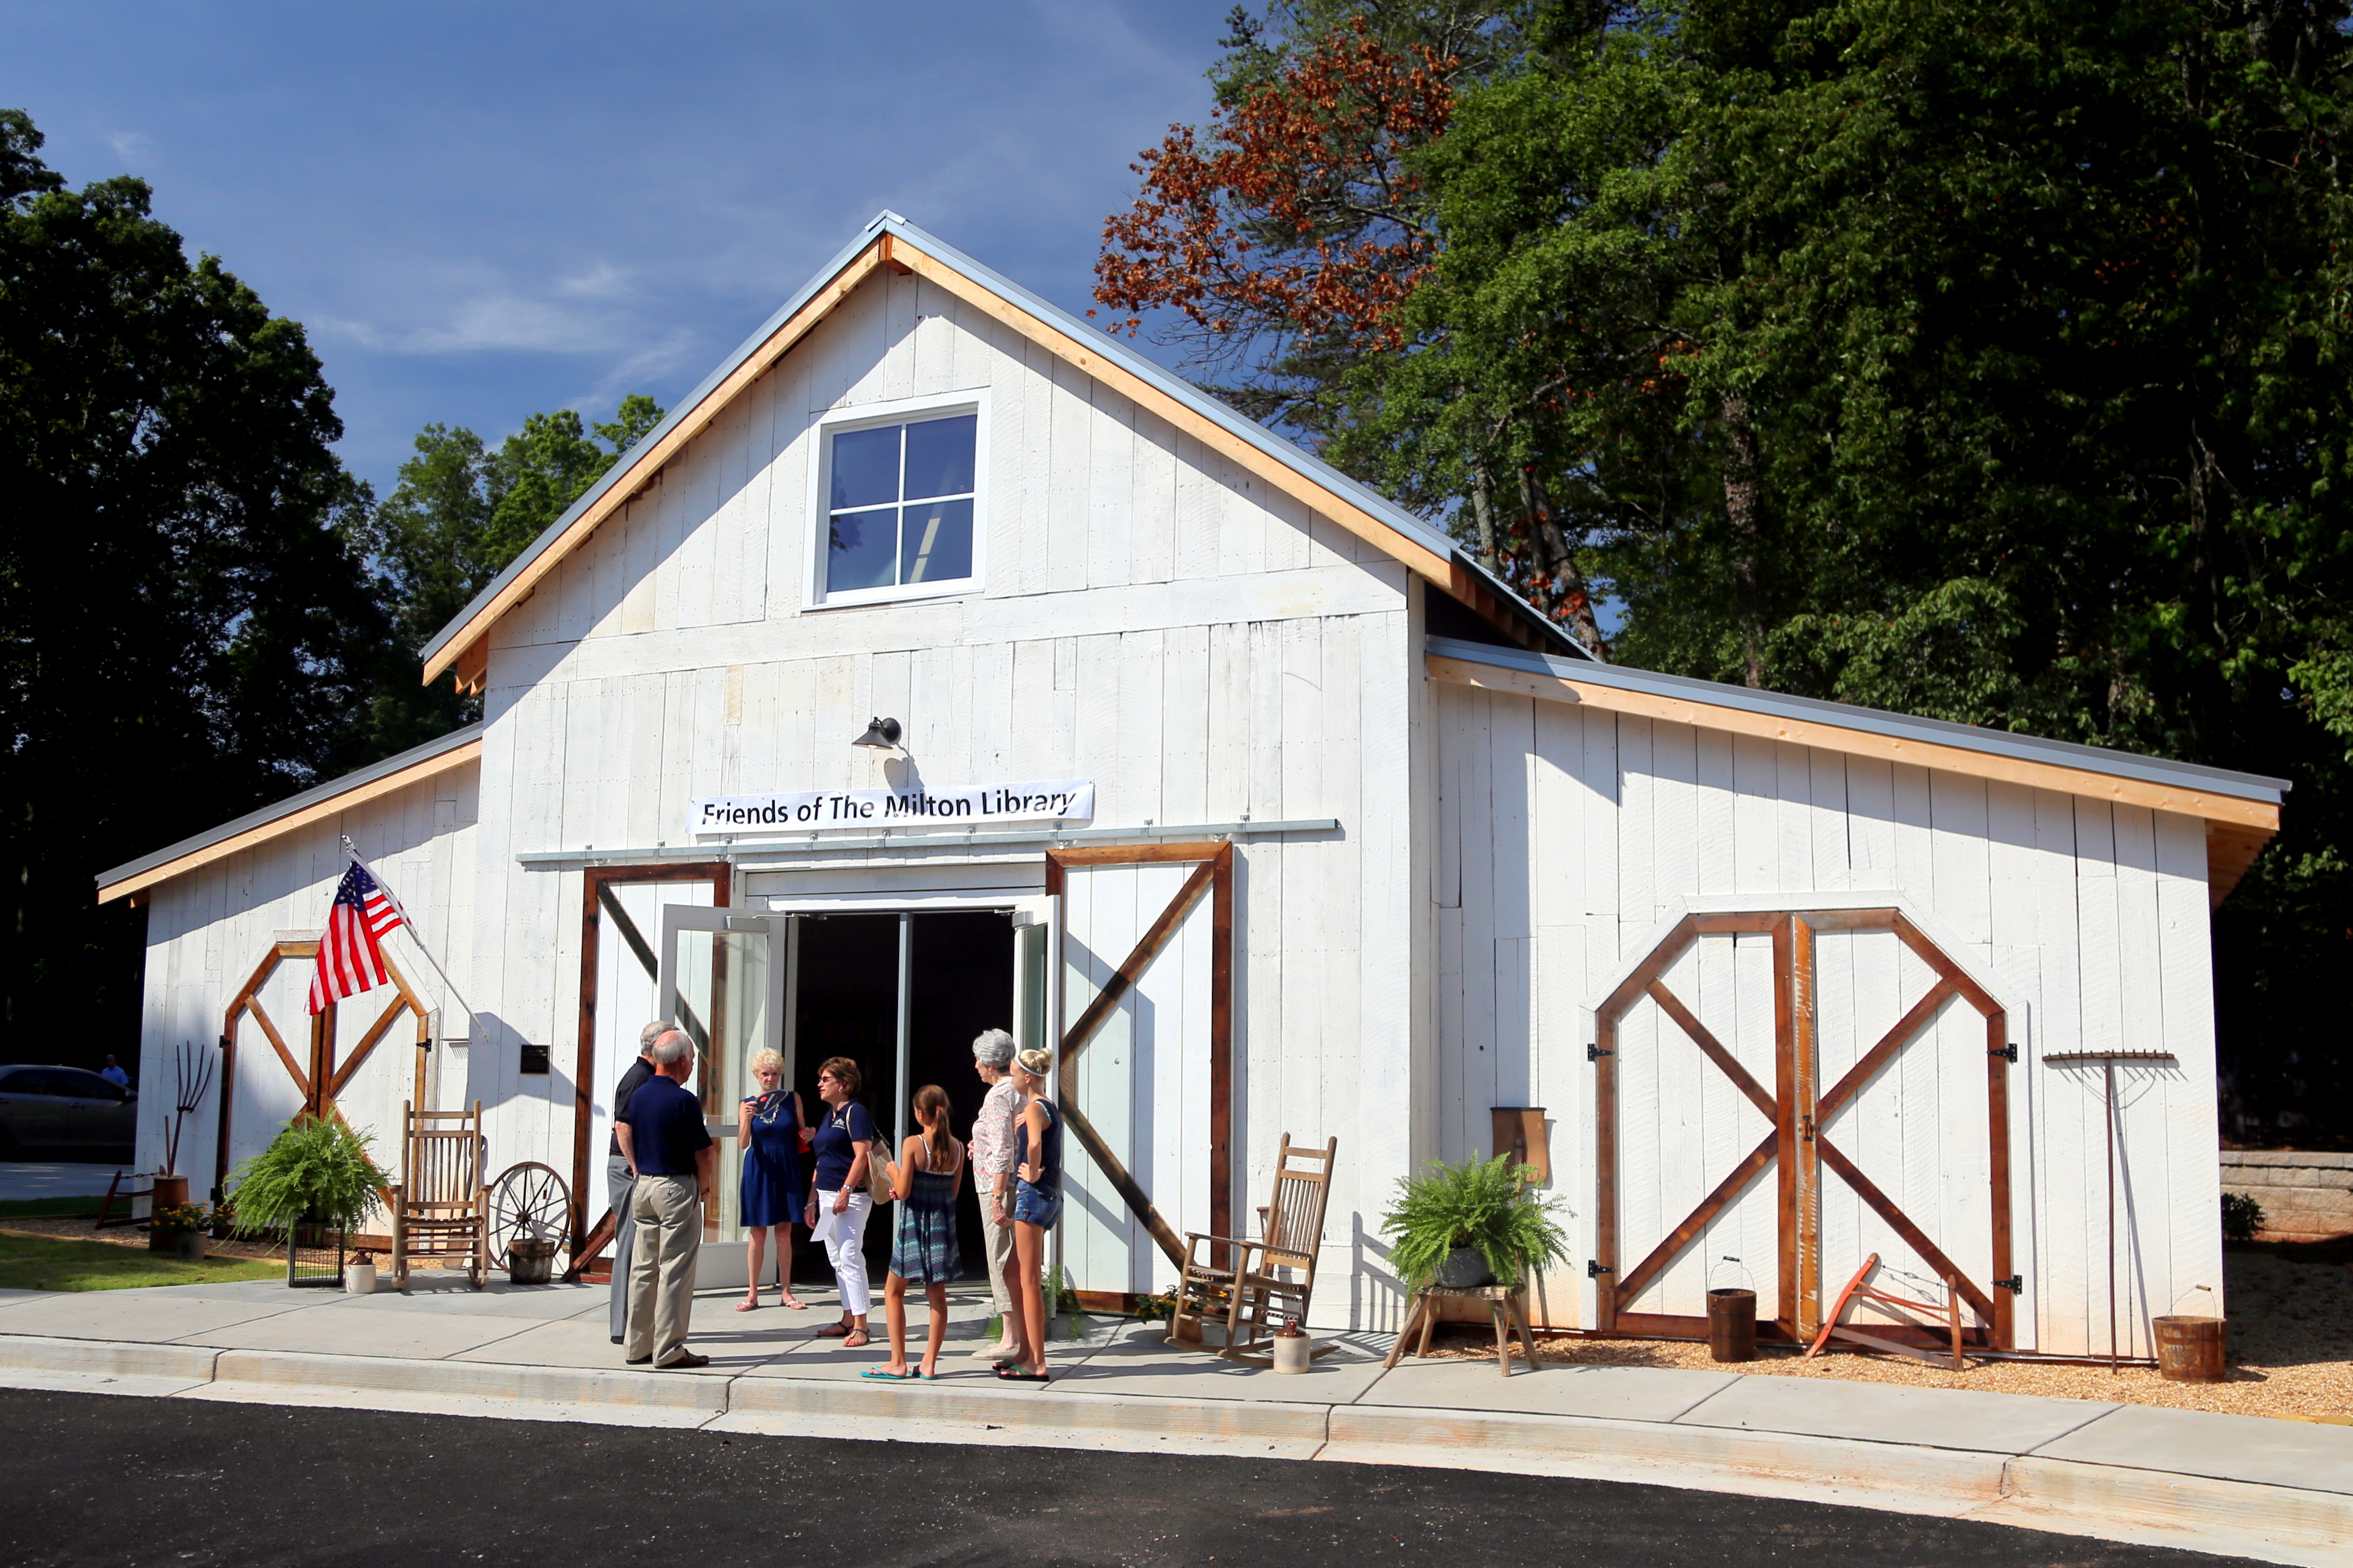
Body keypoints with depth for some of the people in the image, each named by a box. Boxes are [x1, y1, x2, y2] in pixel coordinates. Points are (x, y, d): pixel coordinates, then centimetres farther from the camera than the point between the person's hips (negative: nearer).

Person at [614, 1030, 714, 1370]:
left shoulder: (638, 1095, 7)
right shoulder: (684, 1101, -15)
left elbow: (625, 1133, 12)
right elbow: (702, 1152, -11)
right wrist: (705, 1186, 4)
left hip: (643, 1186, 8)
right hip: (677, 1188, -8)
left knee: (643, 1267, 12)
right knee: (675, 1270, -3)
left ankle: (638, 1346, 17)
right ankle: (669, 1350, -2)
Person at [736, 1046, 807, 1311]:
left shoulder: (792, 1099, 4)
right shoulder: (748, 1104, 1)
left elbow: (801, 1134, 11)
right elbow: (743, 1143, -8)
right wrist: (747, 1119, -25)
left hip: (786, 1170, 1)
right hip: (759, 1170, -1)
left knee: (784, 1232, 4)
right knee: (757, 1233, 1)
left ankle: (787, 1292, 10)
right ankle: (753, 1293, 8)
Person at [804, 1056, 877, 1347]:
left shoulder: (855, 1113, -9)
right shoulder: (827, 1116, 18)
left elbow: (862, 1156, -17)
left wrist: (845, 1192, -22)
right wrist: (812, 1201, 19)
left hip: (850, 1197, -9)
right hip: (826, 1197, 9)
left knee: (850, 1258, -11)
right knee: (837, 1261, 10)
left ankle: (860, 1326, -11)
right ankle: (848, 1320, 16)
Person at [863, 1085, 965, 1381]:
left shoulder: (912, 1144, -13)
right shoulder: (957, 1147, 1)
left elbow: (903, 1191, -13)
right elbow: (953, 1192, 8)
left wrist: (892, 1171, 5)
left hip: (916, 1223, -5)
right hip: (944, 1223, 5)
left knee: (893, 1291, 7)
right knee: (937, 1295, 10)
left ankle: (898, 1364, 5)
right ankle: (930, 1363, 10)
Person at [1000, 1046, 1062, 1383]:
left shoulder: (1034, 1108, -13)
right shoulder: (1050, 1108, 17)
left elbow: (1034, 1144, -34)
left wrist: (1033, 1174, -20)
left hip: (1032, 1194, -10)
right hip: (1049, 1195, 10)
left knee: (1029, 1280, -7)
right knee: (1022, 1276, 16)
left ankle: (1037, 1364, -6)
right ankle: (1027, 1356, 21)